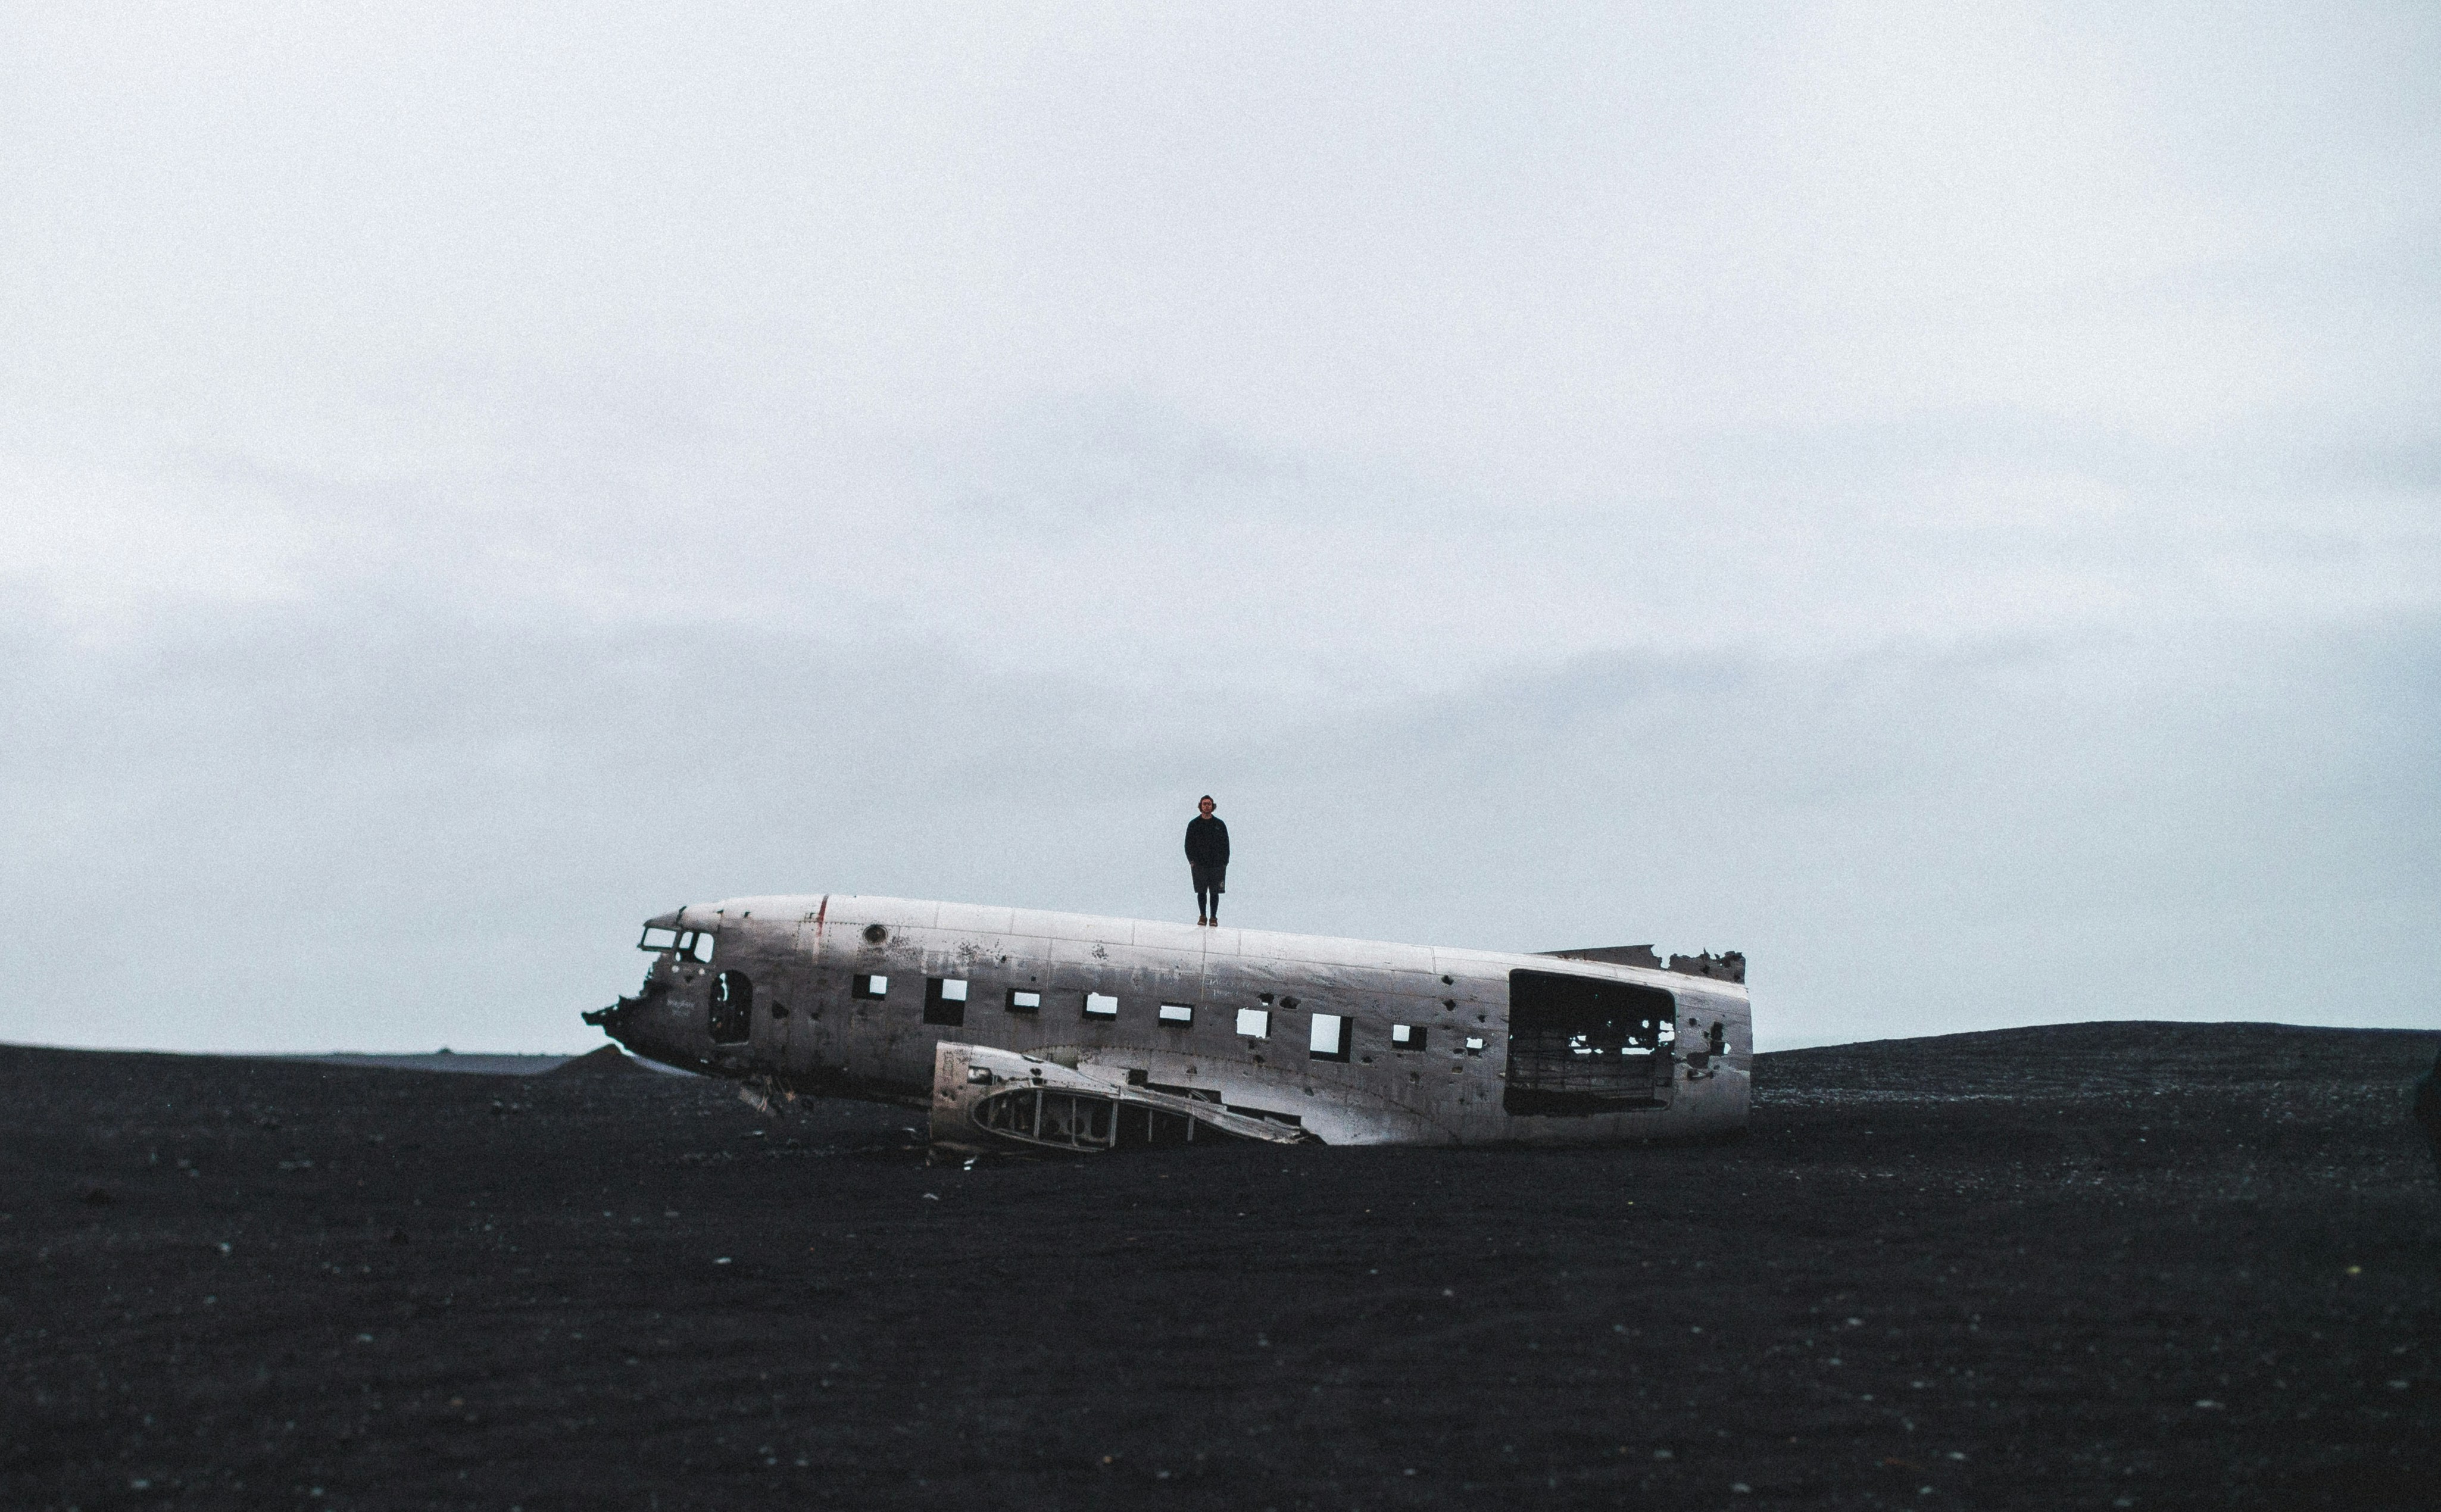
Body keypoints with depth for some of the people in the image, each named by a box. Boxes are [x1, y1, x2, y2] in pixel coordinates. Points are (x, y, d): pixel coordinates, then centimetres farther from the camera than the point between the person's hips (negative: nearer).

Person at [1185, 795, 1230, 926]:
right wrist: (1192, 860, -4)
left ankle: (1213, 917, 5)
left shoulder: (1219, 825, 9)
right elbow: (1188, 844, 7)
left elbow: (1225, 845, 10)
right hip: (1199, 864, 0)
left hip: (1217, 865, 0)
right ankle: (1203, 916, 8)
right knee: (1201, 892, 0)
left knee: (1214, 892, -1)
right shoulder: (1194, 824, 7)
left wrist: (1224, 862, 0)